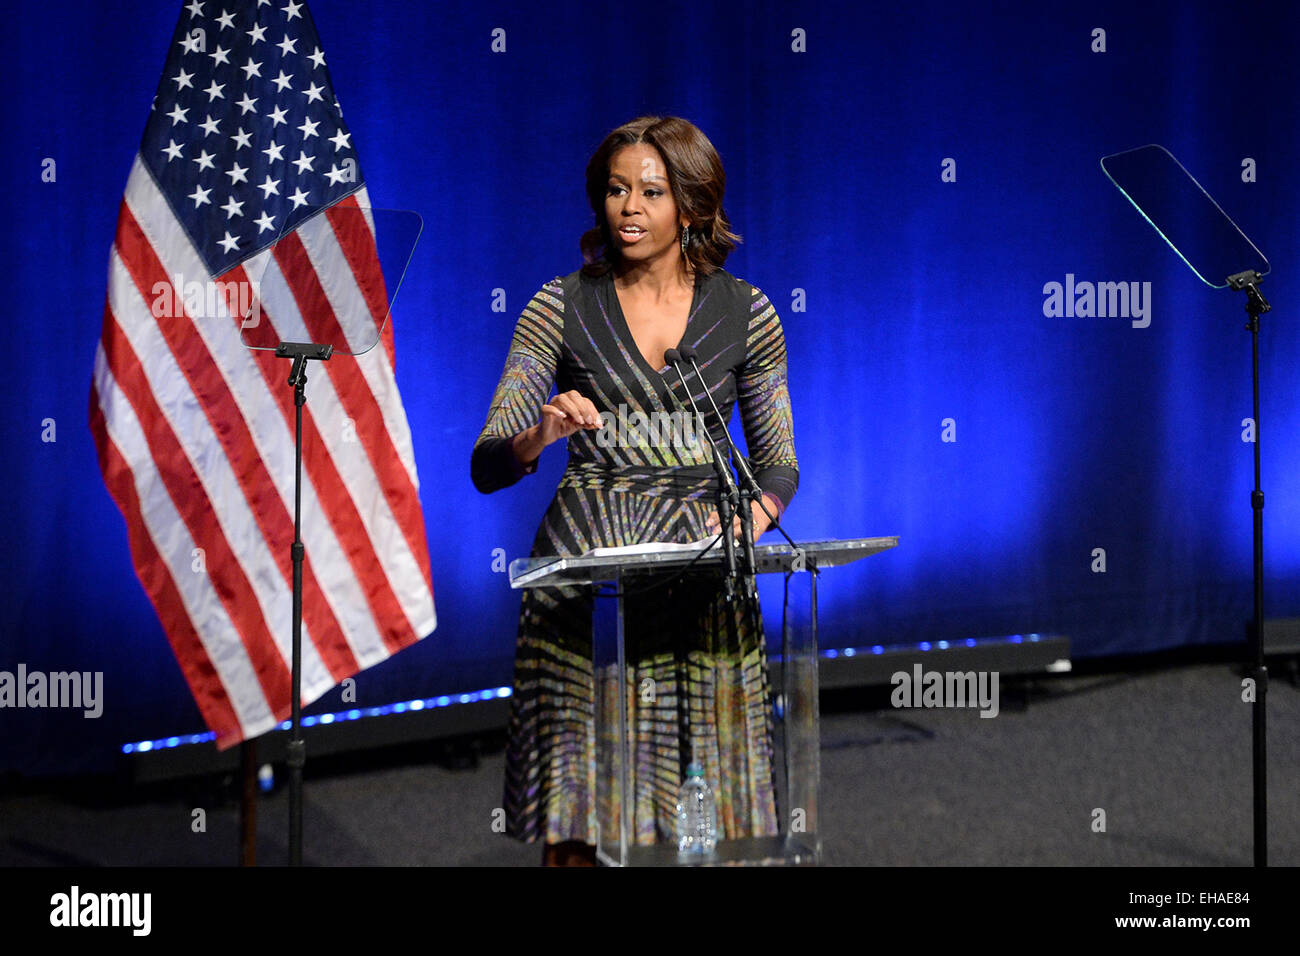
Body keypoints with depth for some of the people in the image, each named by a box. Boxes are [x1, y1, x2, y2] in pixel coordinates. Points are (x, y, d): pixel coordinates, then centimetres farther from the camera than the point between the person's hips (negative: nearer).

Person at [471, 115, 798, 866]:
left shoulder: (745, 313, 7)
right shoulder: (562, 308, 4)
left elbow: (779, 464, 12)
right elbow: (486, 468, 0)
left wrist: (745, 523, -9)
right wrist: (542, 433, -21)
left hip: (702, 576, 1)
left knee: (716, 815, -1)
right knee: (576, 824, -6)